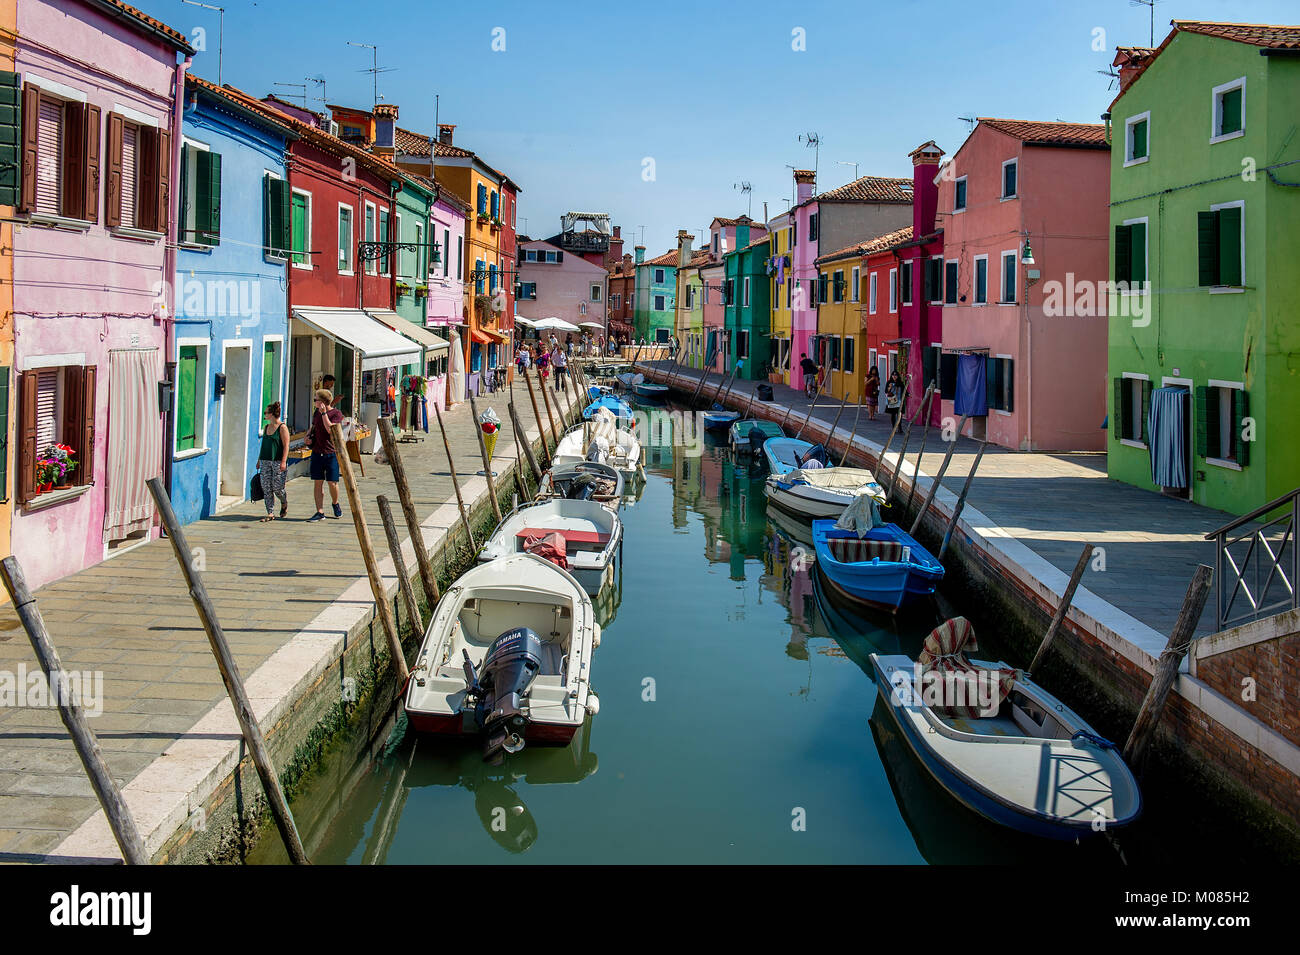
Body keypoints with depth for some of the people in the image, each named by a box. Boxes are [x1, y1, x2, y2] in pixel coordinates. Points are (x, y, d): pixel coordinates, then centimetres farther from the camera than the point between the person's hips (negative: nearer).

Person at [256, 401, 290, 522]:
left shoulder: (282, 427, -6)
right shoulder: (266, 427, 15)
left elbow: (286, 446, -9)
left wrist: (283, 462, -17)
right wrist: (259, 460, 19)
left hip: (278, 462, -6)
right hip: (265, 461, 6)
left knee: (277, 487, -7)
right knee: (266, 488, 0)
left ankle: (284, 503, 24)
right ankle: (270, 513, 3)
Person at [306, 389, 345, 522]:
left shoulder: (337, 414, -8)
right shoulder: (317, 412, 11)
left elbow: (330, 429, -21)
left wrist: (324, 413, -20)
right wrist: (308, 436, 6)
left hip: (331, 453, -5)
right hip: (317, 453, 5)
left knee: (332, 483, -1)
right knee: (317, 482, 1)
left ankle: (336, 504, 27)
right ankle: (320, 512, 3)